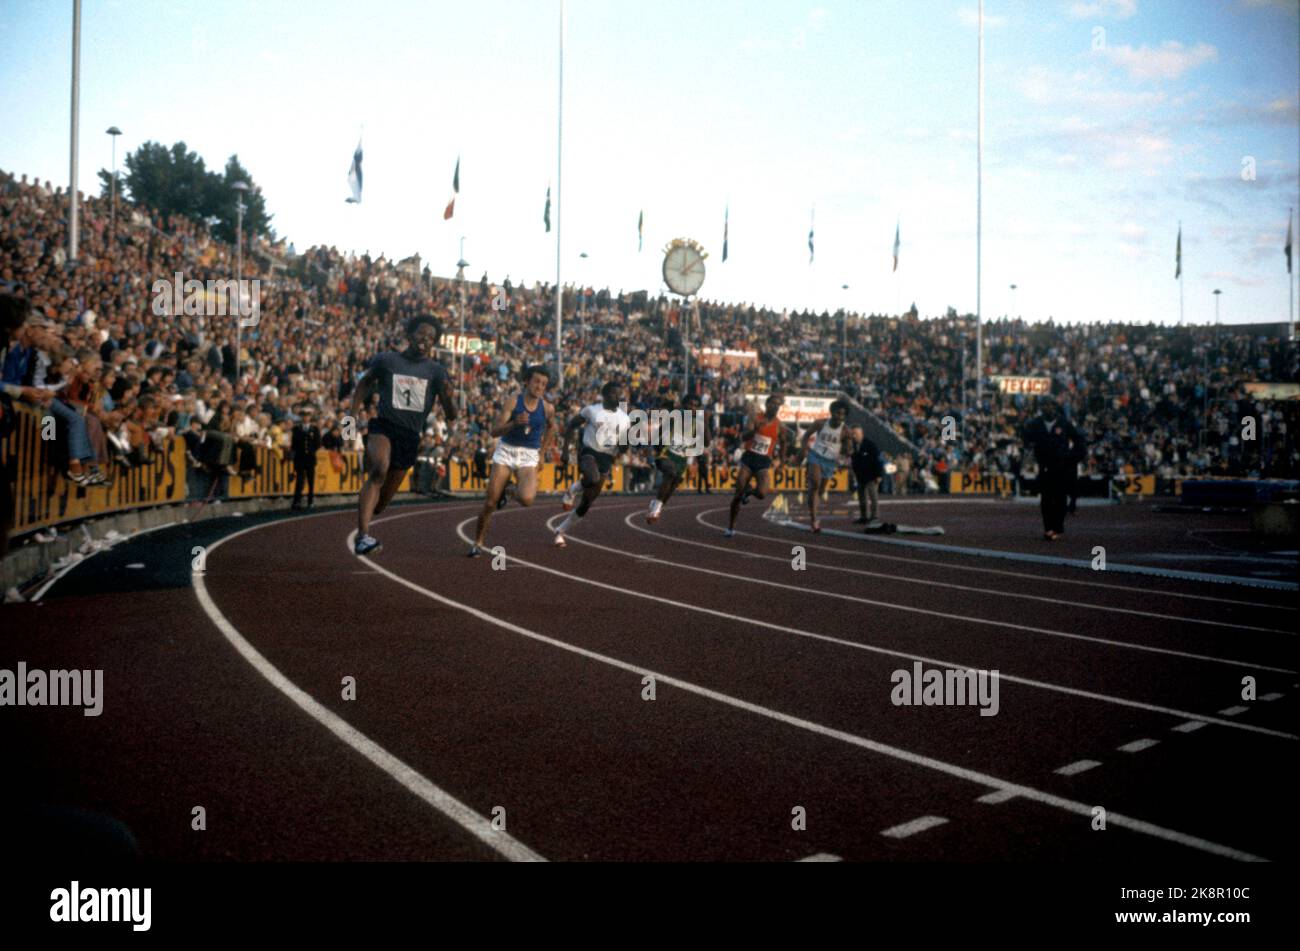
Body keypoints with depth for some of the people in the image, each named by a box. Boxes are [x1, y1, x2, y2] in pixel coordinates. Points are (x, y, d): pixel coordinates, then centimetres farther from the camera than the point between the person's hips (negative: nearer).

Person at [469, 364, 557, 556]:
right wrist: (514, 423, -32)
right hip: (506, 452, -1)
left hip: (529, 457, 1)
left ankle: (509, 492, 12)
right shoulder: (513, 403, -9)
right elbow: (494, 431, -15)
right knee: (490, 503, -2)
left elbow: (551, 428, 21)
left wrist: (542, 453, 17)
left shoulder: (547, 409, -2)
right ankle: (478, 543, 18)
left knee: (526, 499, -25)